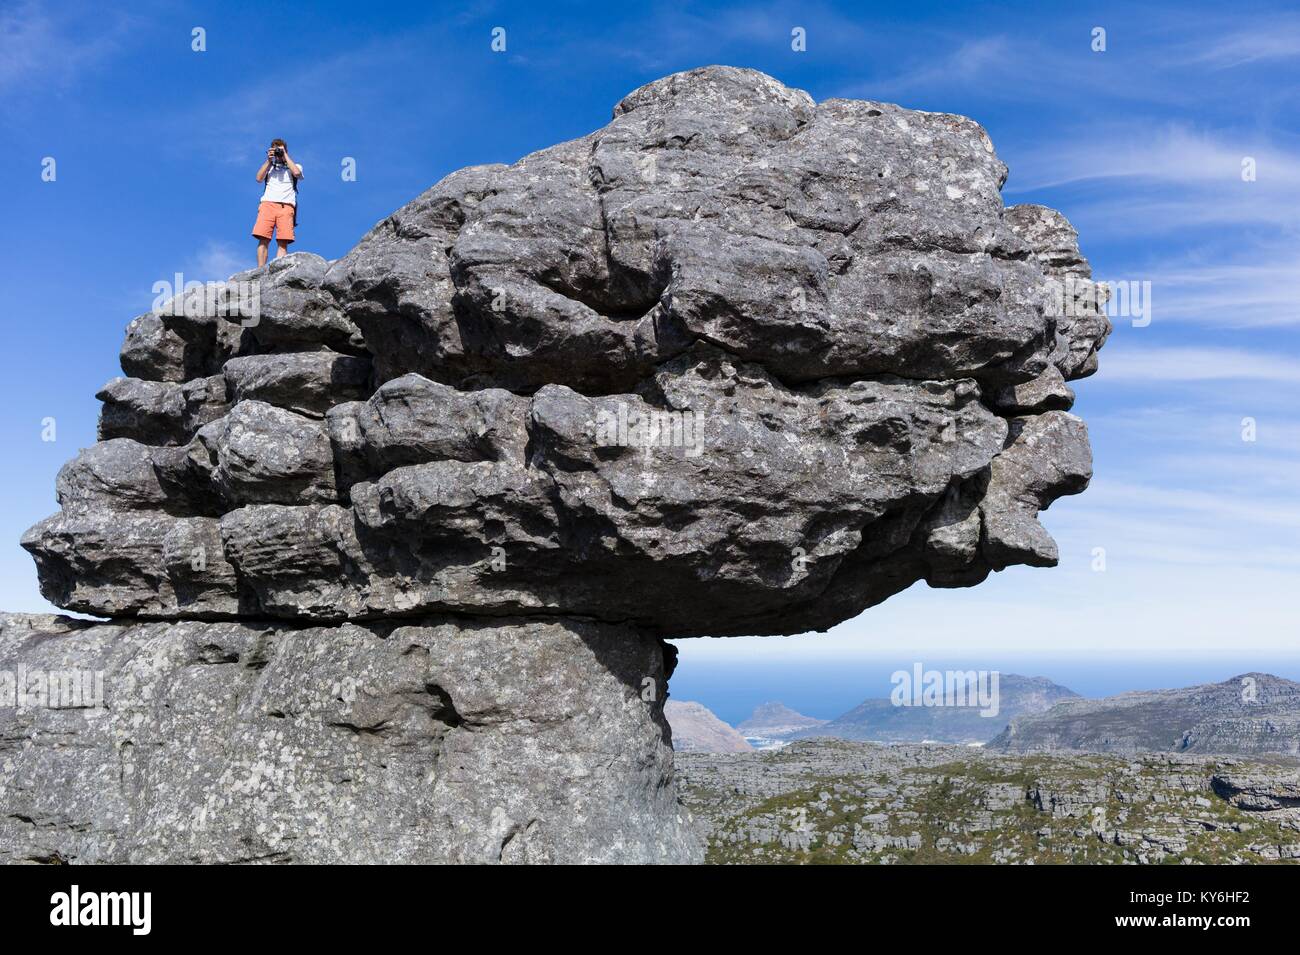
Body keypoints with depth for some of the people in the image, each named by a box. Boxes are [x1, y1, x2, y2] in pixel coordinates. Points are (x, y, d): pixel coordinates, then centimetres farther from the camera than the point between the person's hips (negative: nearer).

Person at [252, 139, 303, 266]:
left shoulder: (295, 166, 22)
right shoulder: (269, 166, 28)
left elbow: (297, 173, -2)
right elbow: (259, 178, 11)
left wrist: (285, 156, 7)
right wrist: (269, 160, 9)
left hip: (286, 206, -1)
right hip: (268, 203, 2)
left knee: (283, 242, -17)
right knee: (263, 239, -15)